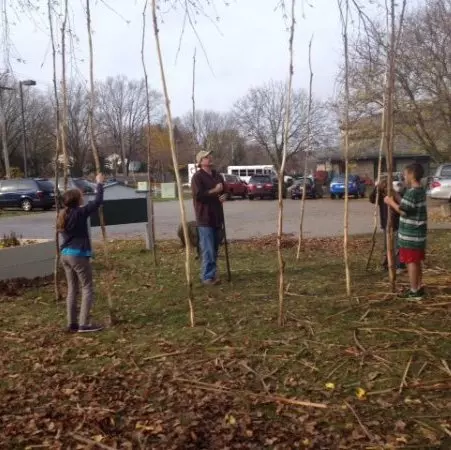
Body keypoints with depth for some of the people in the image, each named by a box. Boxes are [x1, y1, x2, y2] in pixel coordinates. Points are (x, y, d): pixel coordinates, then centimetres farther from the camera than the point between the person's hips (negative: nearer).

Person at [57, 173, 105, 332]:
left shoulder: (63, 215, 8)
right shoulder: (80, 213, -13)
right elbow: (97, 202, -10)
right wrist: (99, 183, 4)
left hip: (65, 255, 8)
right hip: (78, 255, -8)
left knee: (72, 289, 13)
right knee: (87, 288, 0)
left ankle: (72, 323, 15)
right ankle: (84, 324, -3)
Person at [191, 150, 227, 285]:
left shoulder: (217, 175, 15)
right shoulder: (197, 177, -9)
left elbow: (224, 190, 25)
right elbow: (198, 195, -21)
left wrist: (224, 196, 2)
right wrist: (214, 191, -16)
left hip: (217, 216, 8)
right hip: (205, 218, -8)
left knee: (215, 249, 13)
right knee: (208, 250, -9)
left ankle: (212, 274, 23)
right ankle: (208, 277, -4)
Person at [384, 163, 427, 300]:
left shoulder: (412, 192, -21)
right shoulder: (420, 191, 11)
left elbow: (403, 211, -22)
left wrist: (390, 202, -10)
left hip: (410, 235, -10)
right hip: (417, 234, 10)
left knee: (411, 262, -2)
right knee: (416, 262, 17)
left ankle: (414, 292, 4)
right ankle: (419, 288, 25)